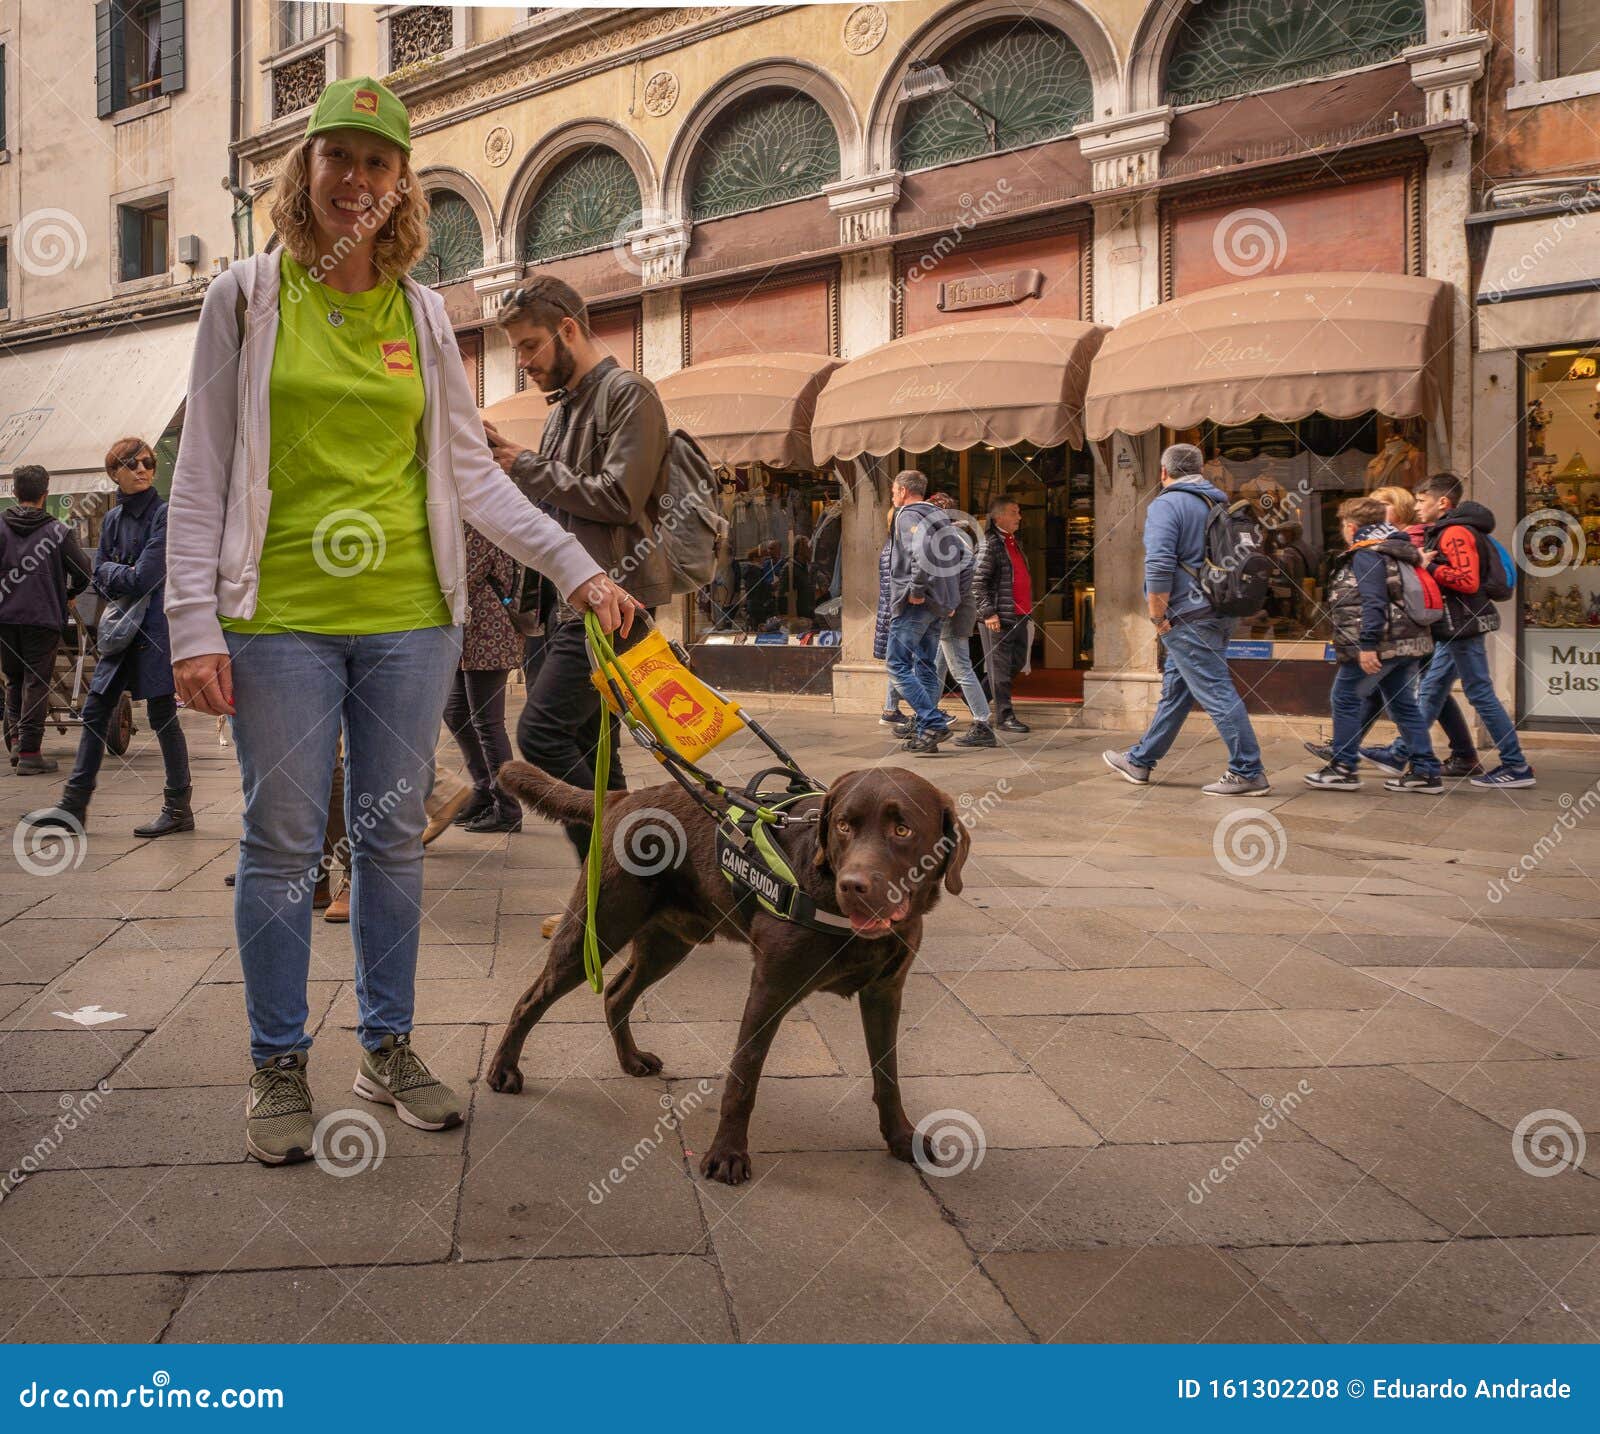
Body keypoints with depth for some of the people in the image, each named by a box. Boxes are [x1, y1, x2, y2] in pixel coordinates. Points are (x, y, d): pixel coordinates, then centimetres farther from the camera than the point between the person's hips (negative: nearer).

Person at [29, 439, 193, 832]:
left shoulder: (165, 515, -9)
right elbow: (101, 580, 11)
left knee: (162, 716, -1)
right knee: (95, 712, 7)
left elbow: (143, 579, -16)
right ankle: (74, 804, 13)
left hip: (156, 627, -7)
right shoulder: (113, 519, 12)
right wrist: (122, 575, -8)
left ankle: (178, 808, 9)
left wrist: (110, 571, 0)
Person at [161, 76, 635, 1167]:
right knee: (284, 842, 3)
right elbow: (202, 474, 0)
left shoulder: (424, 316, 10)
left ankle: (390, 1047, 24)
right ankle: (281, 1065, 19)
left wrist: (577, 567, 2)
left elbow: (471, 471, 10)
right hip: (281, 617, -2)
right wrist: (196, 623, -7)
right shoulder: (248, 297, 2)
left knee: (393, 834, 10)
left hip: (409, 617, 3)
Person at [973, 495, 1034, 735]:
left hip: (1020, 615, 9)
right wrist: (988, 613, -19)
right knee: (1000, 666, -2)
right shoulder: (990, 543, -11)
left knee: (1018, 661, 15)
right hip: (1000, 618, -9)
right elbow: (977, 582, -16)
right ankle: (1004, 716, 4)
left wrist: (1029, 610, 20)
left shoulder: (1014, 542, 17)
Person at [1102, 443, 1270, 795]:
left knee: (1216, 693, -7)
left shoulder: (1166, 505, -10)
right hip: (1219, 616, 9)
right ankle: (1140, 760, 26)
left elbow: (1159, 567, -22)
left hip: (1188, 620, -9)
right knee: (1174, 690, 15)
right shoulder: (1218, 503, 17)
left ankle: (1248, 773, -6)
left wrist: (1159, 617, -12)